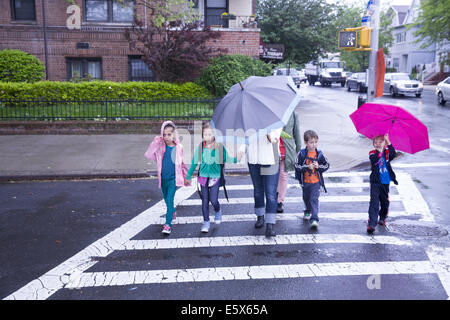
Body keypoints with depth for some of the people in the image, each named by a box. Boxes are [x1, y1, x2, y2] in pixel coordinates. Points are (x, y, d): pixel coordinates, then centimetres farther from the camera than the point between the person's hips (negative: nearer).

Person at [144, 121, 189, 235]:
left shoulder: (178, 148, -6)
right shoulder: (160, 146, -2)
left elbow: (183, 163, 7)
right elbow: (148, 155, -10)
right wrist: (155, 142, -20)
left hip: (173, 178, -4)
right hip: (163, 178, 4)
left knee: (170, 199, -15)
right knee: (166, 199, 20)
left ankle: (168, 224, -14)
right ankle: (173, 212, 48)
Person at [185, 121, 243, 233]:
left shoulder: (220, 147, -5)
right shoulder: (200, 148, -1)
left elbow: (226, 159, 5)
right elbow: (194, 162, 8)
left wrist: (236, 159, -14)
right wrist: (188, 177, 13)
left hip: (215, 177, -2)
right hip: (203, 177, 2)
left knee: (213, 200, -6)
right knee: (205, 201, 6)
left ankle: (218, 212, 28)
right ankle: (206, 222, 19)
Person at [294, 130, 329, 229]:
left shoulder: (319, 154, -5)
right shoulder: (302, 154, -9)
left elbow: (327, 165, 1)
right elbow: (297, 166, -13)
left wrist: (318, 166, -17)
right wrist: (307, 167, -26)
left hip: (316, 182, -2)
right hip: (305, 181, 2)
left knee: (314, 199, -11)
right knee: (306, 198, 21)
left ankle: (314, 219, -15)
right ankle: (307, 212, 48)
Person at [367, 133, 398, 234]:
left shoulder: (387, 152, 2)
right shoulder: (372, 153, -4)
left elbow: (393, 155, -21)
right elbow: (375, 160, -25)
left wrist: (388, 142, -31)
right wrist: (379, 150, -37)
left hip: (385, 182, 3)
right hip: (375, 182, -3)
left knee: (385, 202, 15)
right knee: (374, 202, -11)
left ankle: (382, 218, 39)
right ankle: (371, 224, -13)